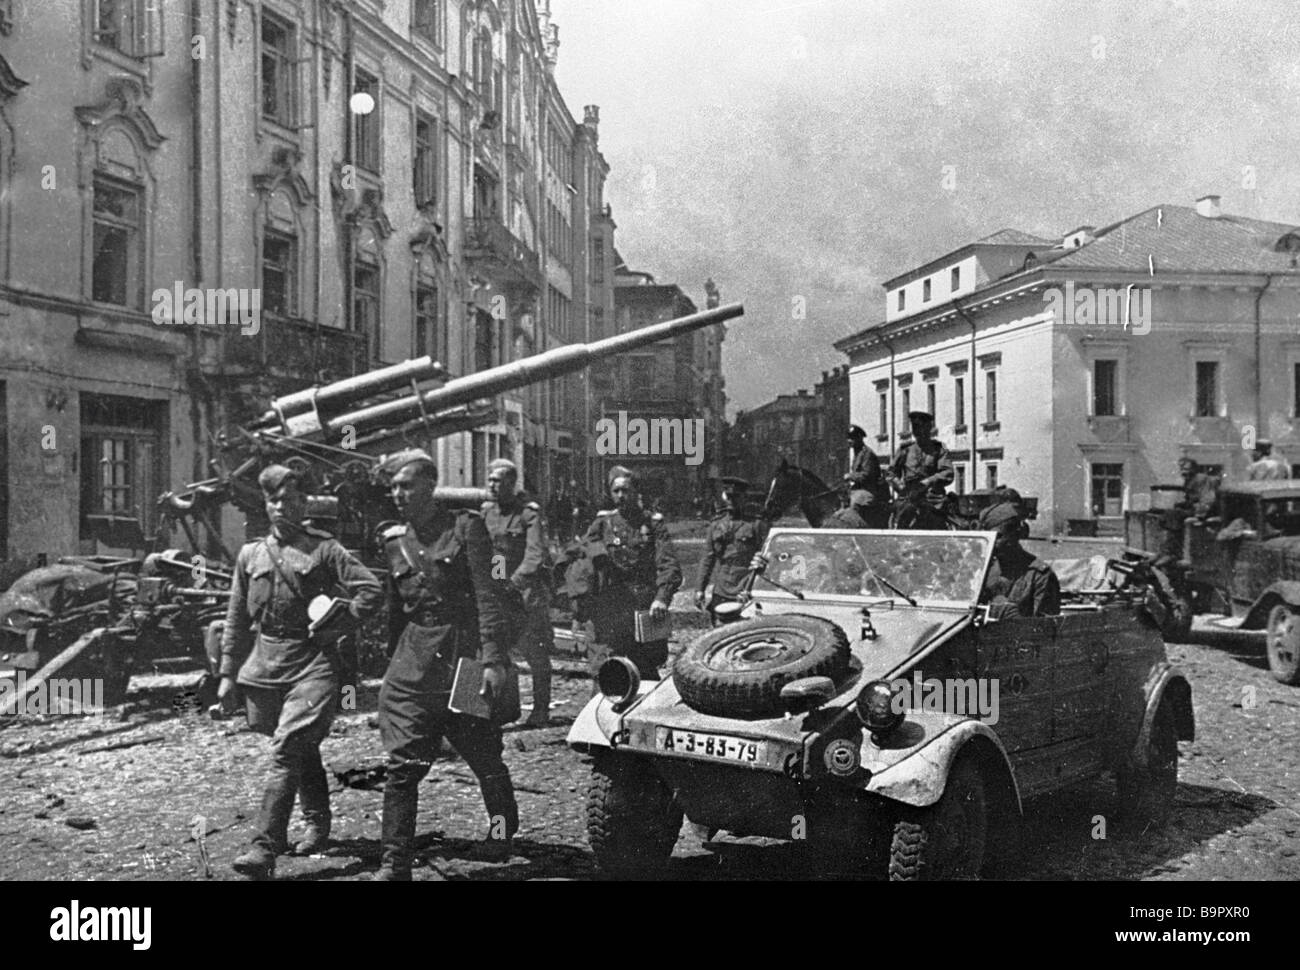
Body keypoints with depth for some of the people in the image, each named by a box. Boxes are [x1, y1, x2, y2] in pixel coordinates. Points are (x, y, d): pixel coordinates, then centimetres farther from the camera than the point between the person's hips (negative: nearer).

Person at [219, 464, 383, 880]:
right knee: (303, 751, 18)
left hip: (311, 663, -5)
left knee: (286, 752, -15)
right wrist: (228, 674, 11)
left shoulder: (324, 550, -3)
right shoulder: (250, 555, 11)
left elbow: (372, 589, -9)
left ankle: (265, 848, -17)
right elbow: (236, 619, 14)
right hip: (264, 664, 5)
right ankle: (318, 823, 36)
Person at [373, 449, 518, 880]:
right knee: (402, 767, -5)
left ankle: (503, 826, 37)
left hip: (466, 657, -3)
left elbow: (486, 596, -10)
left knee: (485, 757, 10)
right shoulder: (394, 540, 11)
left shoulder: (466, 527, -4)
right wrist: (394, 660, 19)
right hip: (414, 660, 4)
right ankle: (394, 863, 1)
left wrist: (493, 659, -18)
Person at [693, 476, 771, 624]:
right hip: (721, 593, 5)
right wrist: (699, 588, 11)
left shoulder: (757, 523, -2)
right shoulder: (715, 524, 12)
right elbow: (708, 559, 15)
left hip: (747, 592, -4)